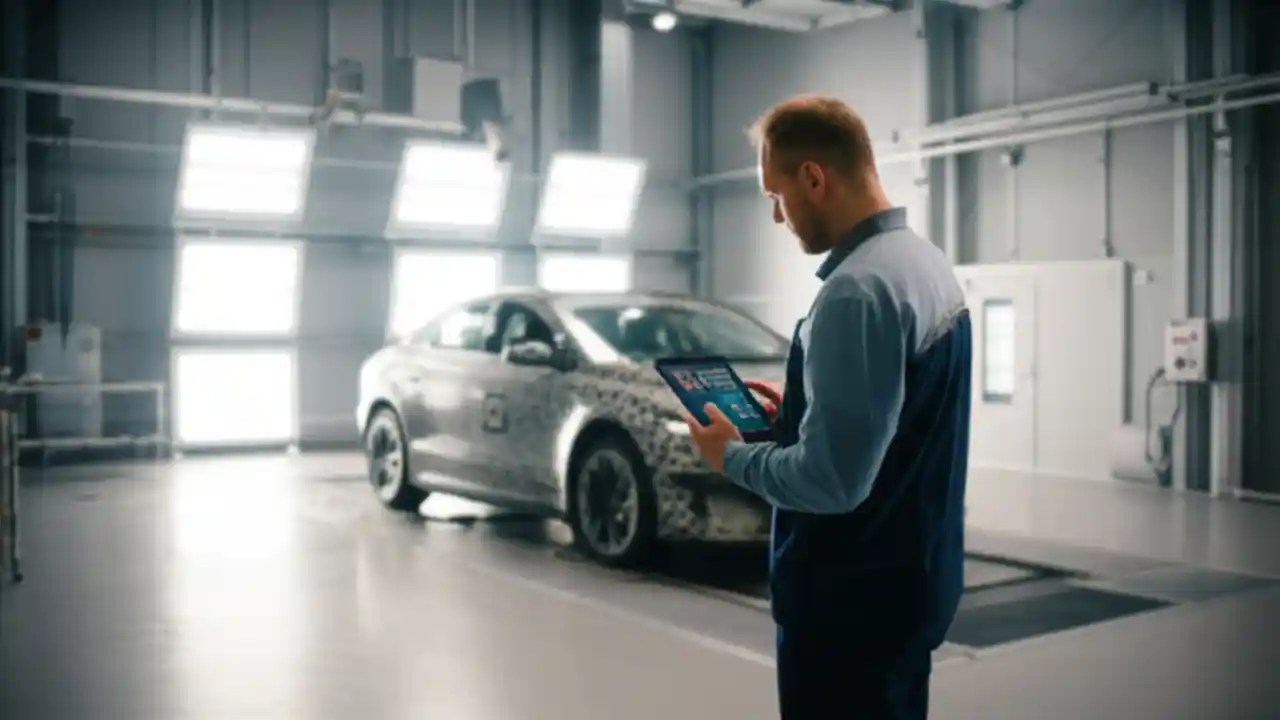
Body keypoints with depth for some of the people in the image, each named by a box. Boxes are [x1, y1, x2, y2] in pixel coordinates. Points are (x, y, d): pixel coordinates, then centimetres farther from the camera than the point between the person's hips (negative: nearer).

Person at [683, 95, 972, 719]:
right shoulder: (926, 262, 7)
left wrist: (733, 456, -11)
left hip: (851, 595, -10)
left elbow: (830, 479, -27)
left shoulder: (856, 291, -25)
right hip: (909, 576, 10)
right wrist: (796, 407, 13)